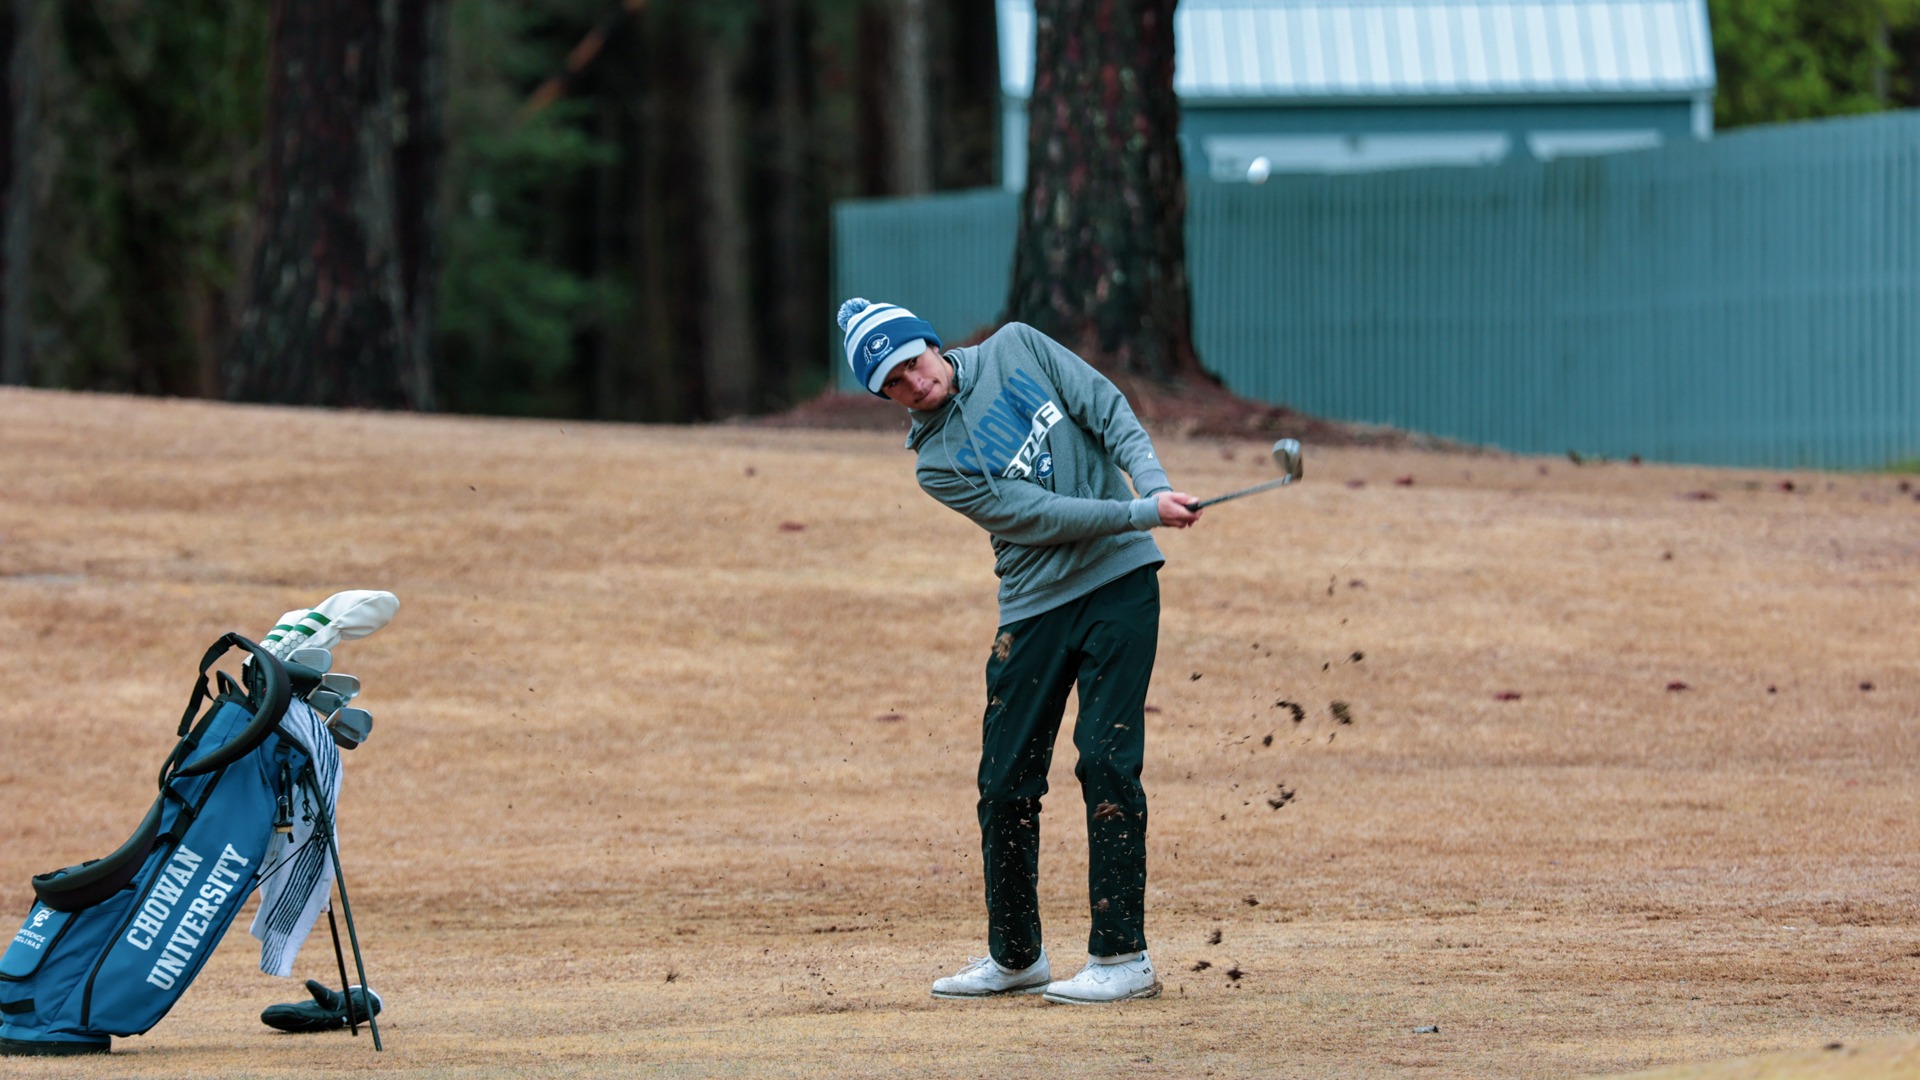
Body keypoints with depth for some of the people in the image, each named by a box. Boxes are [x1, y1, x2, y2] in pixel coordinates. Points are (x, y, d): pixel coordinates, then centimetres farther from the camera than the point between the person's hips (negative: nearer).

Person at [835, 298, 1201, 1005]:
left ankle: (1123, 957, -8)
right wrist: (1141, 513, -22)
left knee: (1106, 761, -10)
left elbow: (1110, 413, -1)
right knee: (1007, 781, 2)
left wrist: (1155, 486, -17)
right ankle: (1015, 957, 19)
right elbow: (1040, 515, -14)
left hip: (1121, 581, -1)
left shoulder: (1015, 349, 2)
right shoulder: (936, 464, -5)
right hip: (1035, 608, 1)